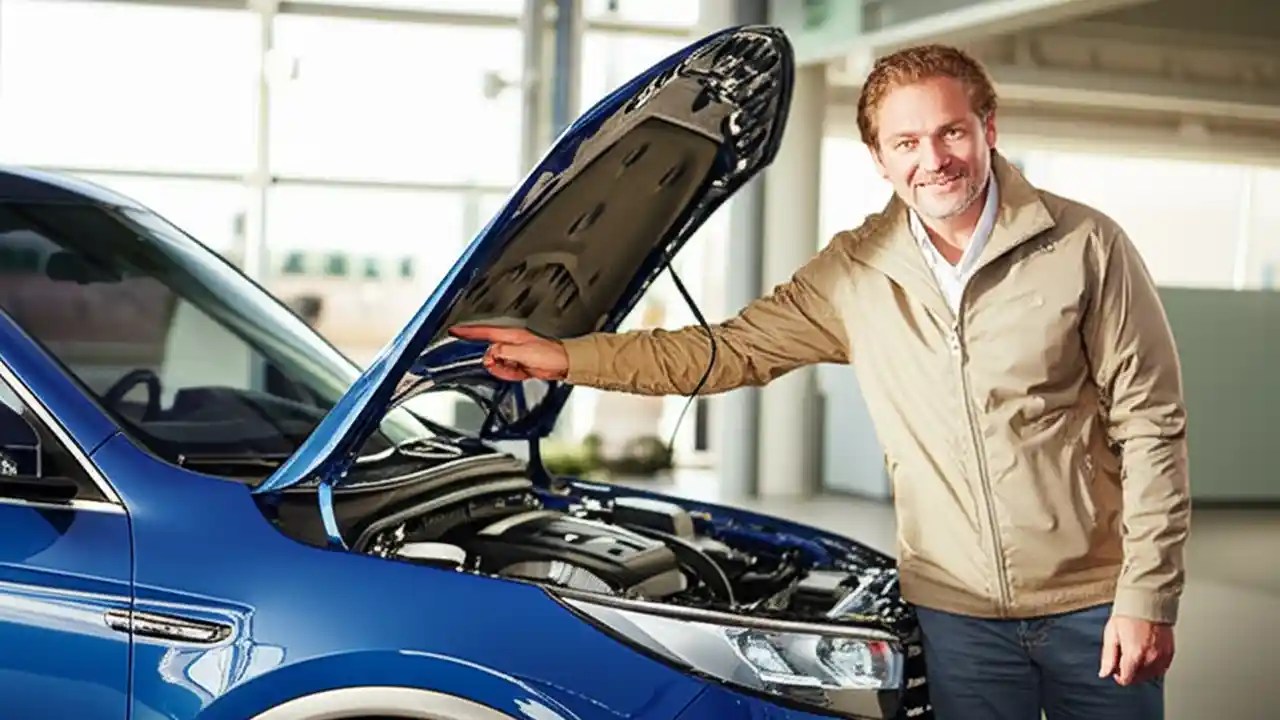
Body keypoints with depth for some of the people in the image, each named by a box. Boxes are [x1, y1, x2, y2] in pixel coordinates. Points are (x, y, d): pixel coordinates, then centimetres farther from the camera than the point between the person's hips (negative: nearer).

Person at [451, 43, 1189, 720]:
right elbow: (731, 350, 6)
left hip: (1091, 602, -2)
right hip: (958, 609, 2)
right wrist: (566, 358, 0)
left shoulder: (1085, 246, -9)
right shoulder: (855, 273, 0)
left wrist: (1148, 595, -10)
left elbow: (1151, 423, -6)